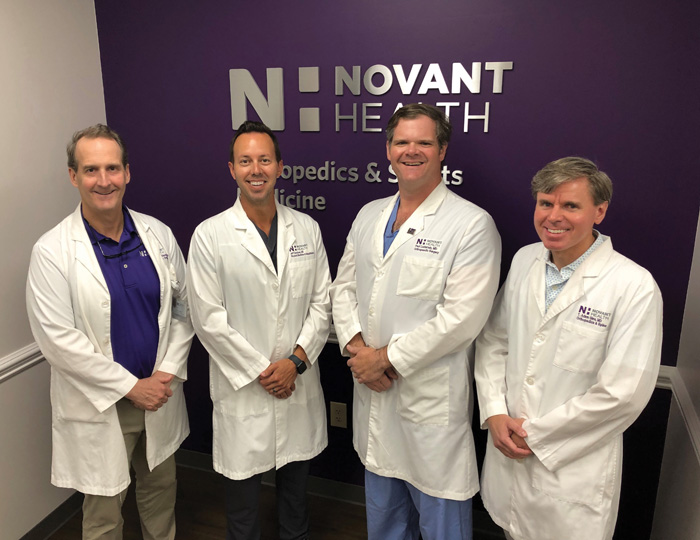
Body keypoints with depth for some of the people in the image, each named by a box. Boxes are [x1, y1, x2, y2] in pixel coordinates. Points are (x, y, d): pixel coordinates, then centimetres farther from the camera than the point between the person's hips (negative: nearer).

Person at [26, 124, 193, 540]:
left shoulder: (158, 234, -1)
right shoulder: (52, 251, -12)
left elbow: (184, 304, 4)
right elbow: (57, 338, -15)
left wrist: (168, 371, -7)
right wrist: (130, 386, -15)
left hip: (160, 394, 4)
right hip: (99, 408, -3)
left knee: (161, 492, 22)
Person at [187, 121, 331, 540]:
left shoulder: (307, 228, 2)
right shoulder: (210, 235, -8)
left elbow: (322, 303, 2)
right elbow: (209, 319, -11)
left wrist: (296, 360, -10)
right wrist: (259, 371, -11)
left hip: (300, 387, 3)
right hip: (242, 390, -3)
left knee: (296, 486, 21)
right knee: (244, 491, 14)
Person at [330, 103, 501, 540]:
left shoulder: (472, 224, -13)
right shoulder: (369, 216, 8)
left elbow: (462, 318, -20)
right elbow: (344, 287, 9)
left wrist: (387, 357, -16)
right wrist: (356, 347, -8)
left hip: (432, 402, -5)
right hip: (372, 394, 6)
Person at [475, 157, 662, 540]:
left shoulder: (635, 287, -18)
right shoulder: (524, 261, -1)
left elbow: (623, 394, -19)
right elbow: (492, 340, 5)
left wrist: (536, 434, -13)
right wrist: (495, 413, -6)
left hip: (574, 470, -4)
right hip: (508, 451, 5)